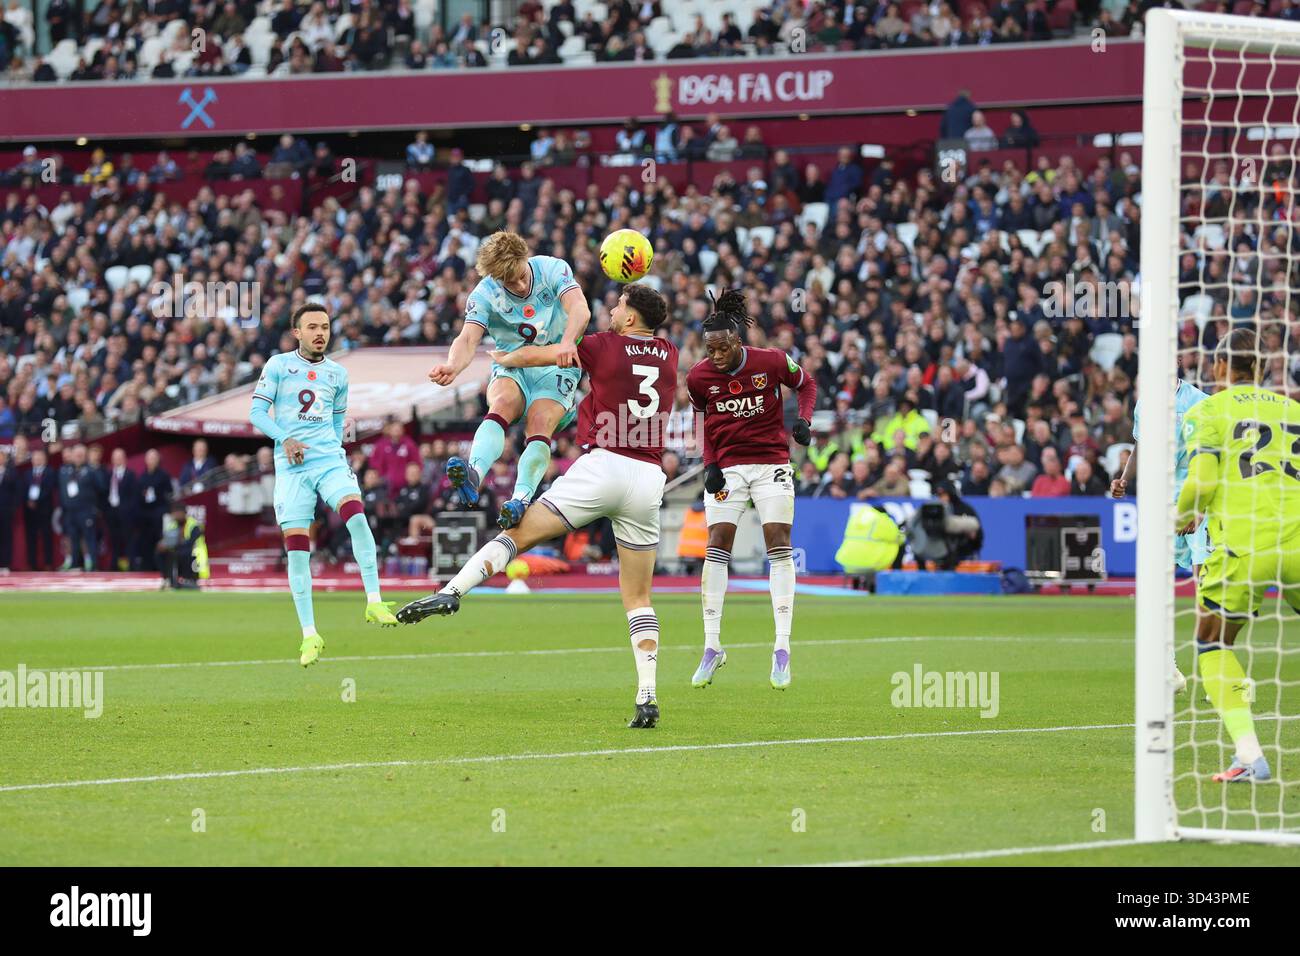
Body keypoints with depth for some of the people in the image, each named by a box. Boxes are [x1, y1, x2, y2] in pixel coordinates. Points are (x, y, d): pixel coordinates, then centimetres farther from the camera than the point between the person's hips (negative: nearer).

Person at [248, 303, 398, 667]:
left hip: (330, 460, 1)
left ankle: (374, 602, -24)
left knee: (356, 514, -27)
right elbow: (257, 412, 1)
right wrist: (285, 439, -13)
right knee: (296, 547, -6)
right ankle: (309, 634, 2)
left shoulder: (337, 374, 16)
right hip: (292, 466, -1)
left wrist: (333, 447, 10)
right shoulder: (278, 366, 6)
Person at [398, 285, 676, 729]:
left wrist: (503, 357, 31)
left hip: (602, 465, -4)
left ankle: (452, 592, -20)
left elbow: (536, 355, 11)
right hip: (648, 480, 4)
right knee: (638, 598, 8)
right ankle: (648, 697, -1)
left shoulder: (605, 347, 0)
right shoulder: (668, 355, 13)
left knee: (518, 533, 1)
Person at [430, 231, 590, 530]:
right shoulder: (485, 294, -9)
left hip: (556, 367, 0)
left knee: (540, 422, -29)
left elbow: (579, 309, -27)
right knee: (502, 404, -33)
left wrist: (567, 342, -50)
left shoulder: (552, 269, -12)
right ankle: (473, 475, -58)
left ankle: (521, 499, -45)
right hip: (510, 368, 0)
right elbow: (468, 339, -20)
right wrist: (453, 366, -45)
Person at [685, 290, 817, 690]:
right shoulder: (699, 377, -7)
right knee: (717, 546, -7)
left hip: (771, 462, -1)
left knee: (779, 545, -8)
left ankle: (782, 649, -6)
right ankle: (712, 647, 0)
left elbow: (806, 384, 7)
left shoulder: (771, 361, -12)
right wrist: (710, 465, -1)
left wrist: (804, 421, -10)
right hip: (726, 468, 1)